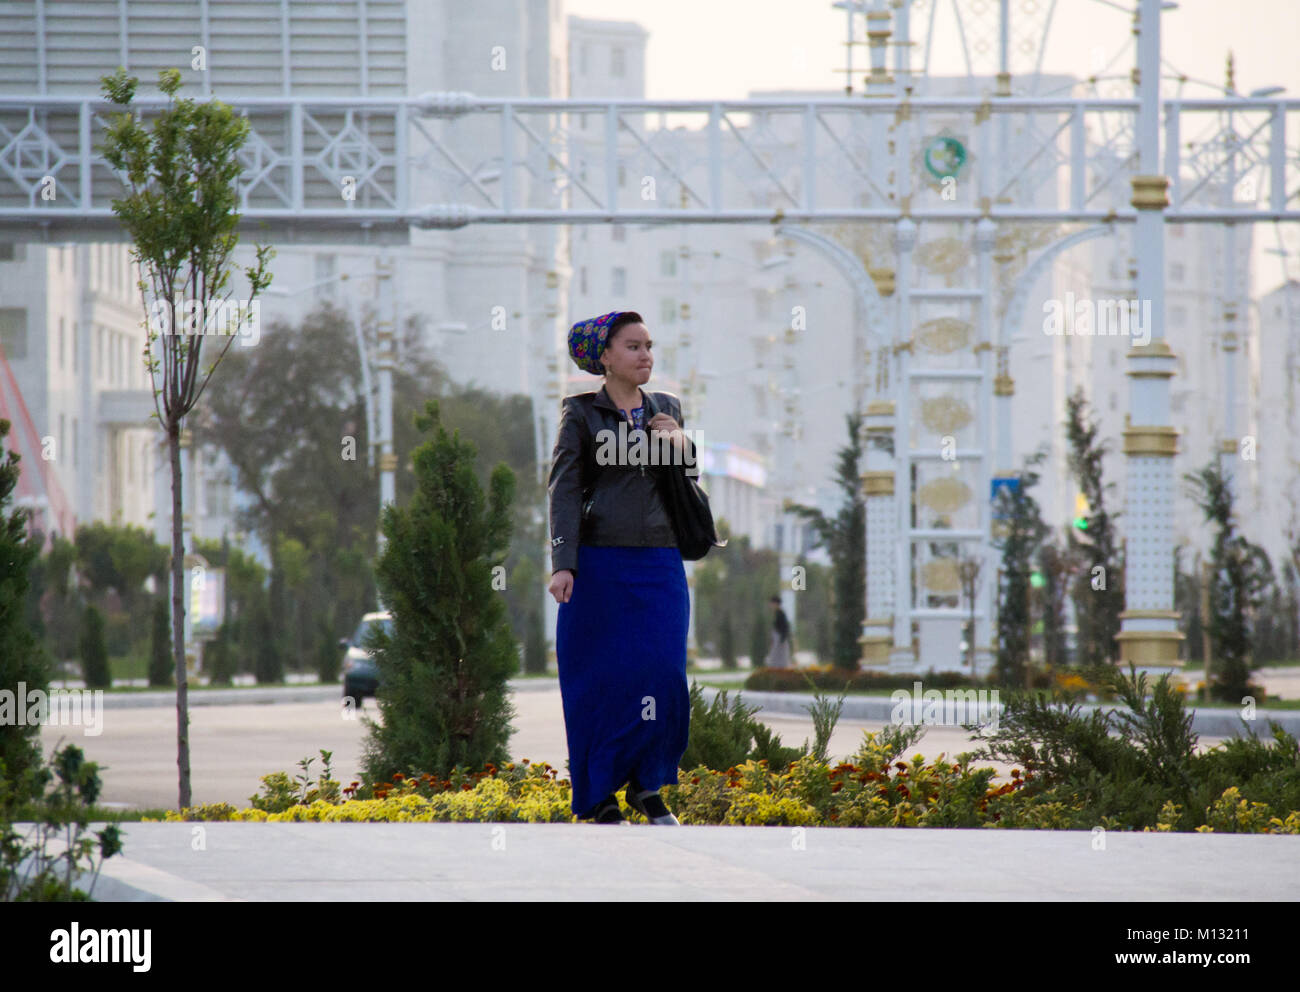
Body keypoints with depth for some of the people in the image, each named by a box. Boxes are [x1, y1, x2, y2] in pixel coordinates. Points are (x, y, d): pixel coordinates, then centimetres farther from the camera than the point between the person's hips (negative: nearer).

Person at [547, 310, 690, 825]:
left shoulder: (667, 410, 13)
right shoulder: (581, 413, 1)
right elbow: (564, 489, -5)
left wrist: (681, 445, -2)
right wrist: (562, 564, -15)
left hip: (660, 565, 3)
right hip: (600, 564, -3)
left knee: (662, 676, -5)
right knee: (601, 680, -2)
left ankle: (647, 787, 9)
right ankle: (601, 797, 7)